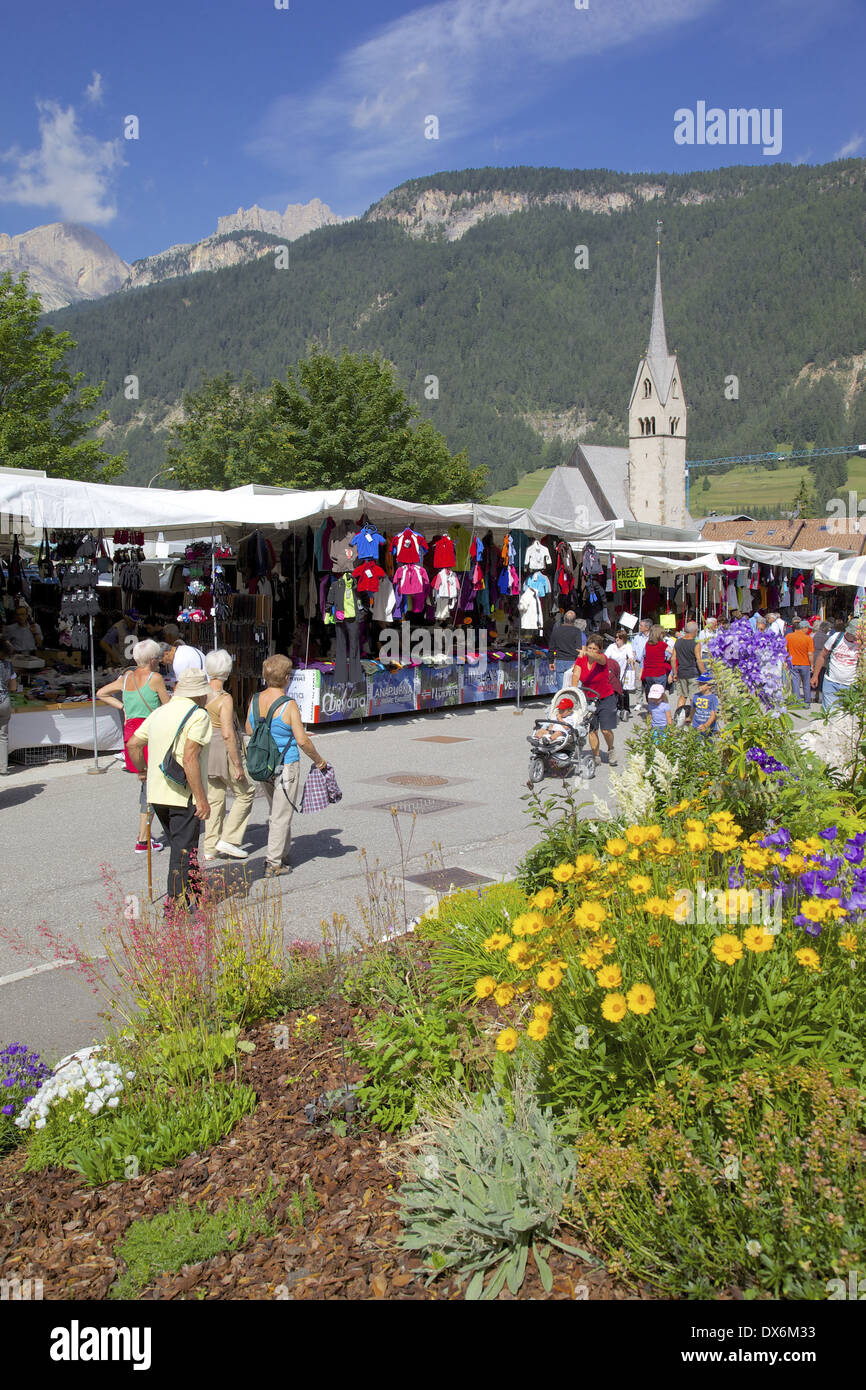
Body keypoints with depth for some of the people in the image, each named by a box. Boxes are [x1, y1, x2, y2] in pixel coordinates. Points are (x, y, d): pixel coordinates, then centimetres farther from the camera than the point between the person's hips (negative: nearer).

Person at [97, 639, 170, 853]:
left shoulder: (127, 677, 13)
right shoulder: (154, 677, -6)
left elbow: (101, 693, 22)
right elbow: (168, 706, 2)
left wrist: (123, 707, 16)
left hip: (131, 729, 7)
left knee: (145, 784, 18)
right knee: (150, 786, -2)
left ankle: (144, 834, 23)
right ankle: (142, 840, -2)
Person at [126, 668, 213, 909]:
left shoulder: (159, 712, 13)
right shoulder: (198, 715, -11)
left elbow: (133, 744, 14)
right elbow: (189, 759, -20)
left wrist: (143, 771, 30)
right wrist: (201, 799, -18)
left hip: (157, 793, 8)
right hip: (184, 796, -8)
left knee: (179, 846, 20)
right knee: (183, 850, 1)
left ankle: (193, 890, 33)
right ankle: (177, 902, 5)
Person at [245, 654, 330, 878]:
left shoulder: (255, 700, -1)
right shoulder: (288, 705, -17)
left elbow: (249, 729, 12)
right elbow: (302, 740, -17)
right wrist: (318, 760, -3)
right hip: (285, 766, -6)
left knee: (275, 811, 22)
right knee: (282, 815, 4)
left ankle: (280, 853, 32)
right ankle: (273, 863, 7)